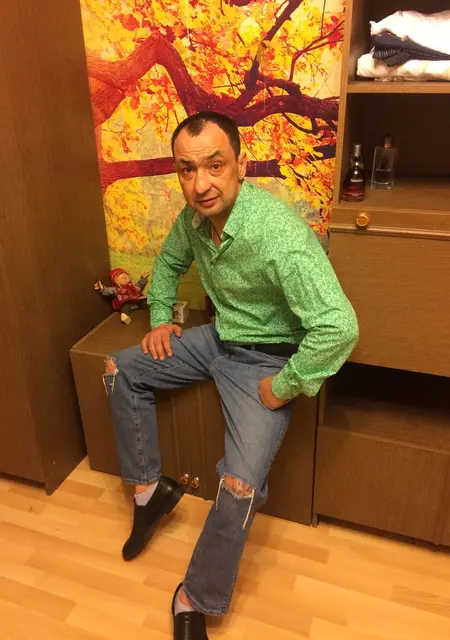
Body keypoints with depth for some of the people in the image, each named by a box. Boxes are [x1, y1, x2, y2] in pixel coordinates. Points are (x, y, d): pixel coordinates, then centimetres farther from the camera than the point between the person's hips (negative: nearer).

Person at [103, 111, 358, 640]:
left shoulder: (278, 232, -33)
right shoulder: (194, 216, -7)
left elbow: (339, 326, -39)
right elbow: (169, 261, 17)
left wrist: (283, 386, -27)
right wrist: (161, 318, 7)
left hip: (266, 358, -7)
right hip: (217, 338, 8)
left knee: (241, 485, -21)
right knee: (119, 370, 7)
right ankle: (149, 488, 19)